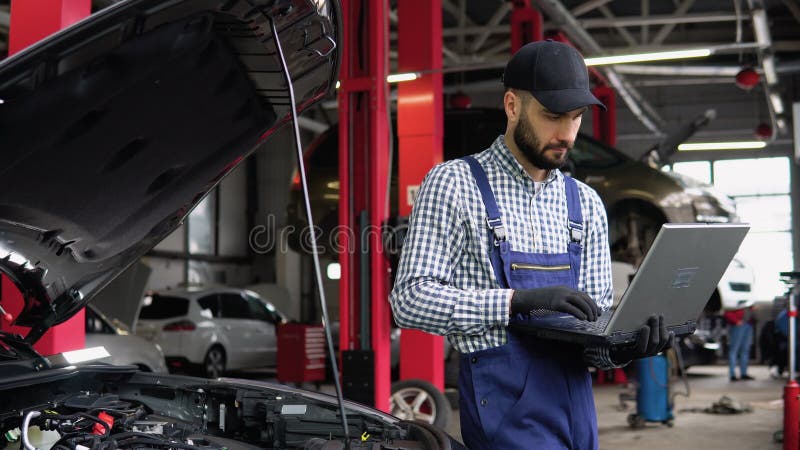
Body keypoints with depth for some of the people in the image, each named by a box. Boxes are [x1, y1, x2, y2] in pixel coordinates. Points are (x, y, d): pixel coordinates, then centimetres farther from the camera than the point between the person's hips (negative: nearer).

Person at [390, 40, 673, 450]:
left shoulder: (586, 204, 15)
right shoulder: (454, 184, -3)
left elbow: (595, 320, 16)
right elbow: (411, 299, -12)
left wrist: (622, 347, -8)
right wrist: (518, 300, -22)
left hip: (576, 403, 6)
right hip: (505, 401, -6)